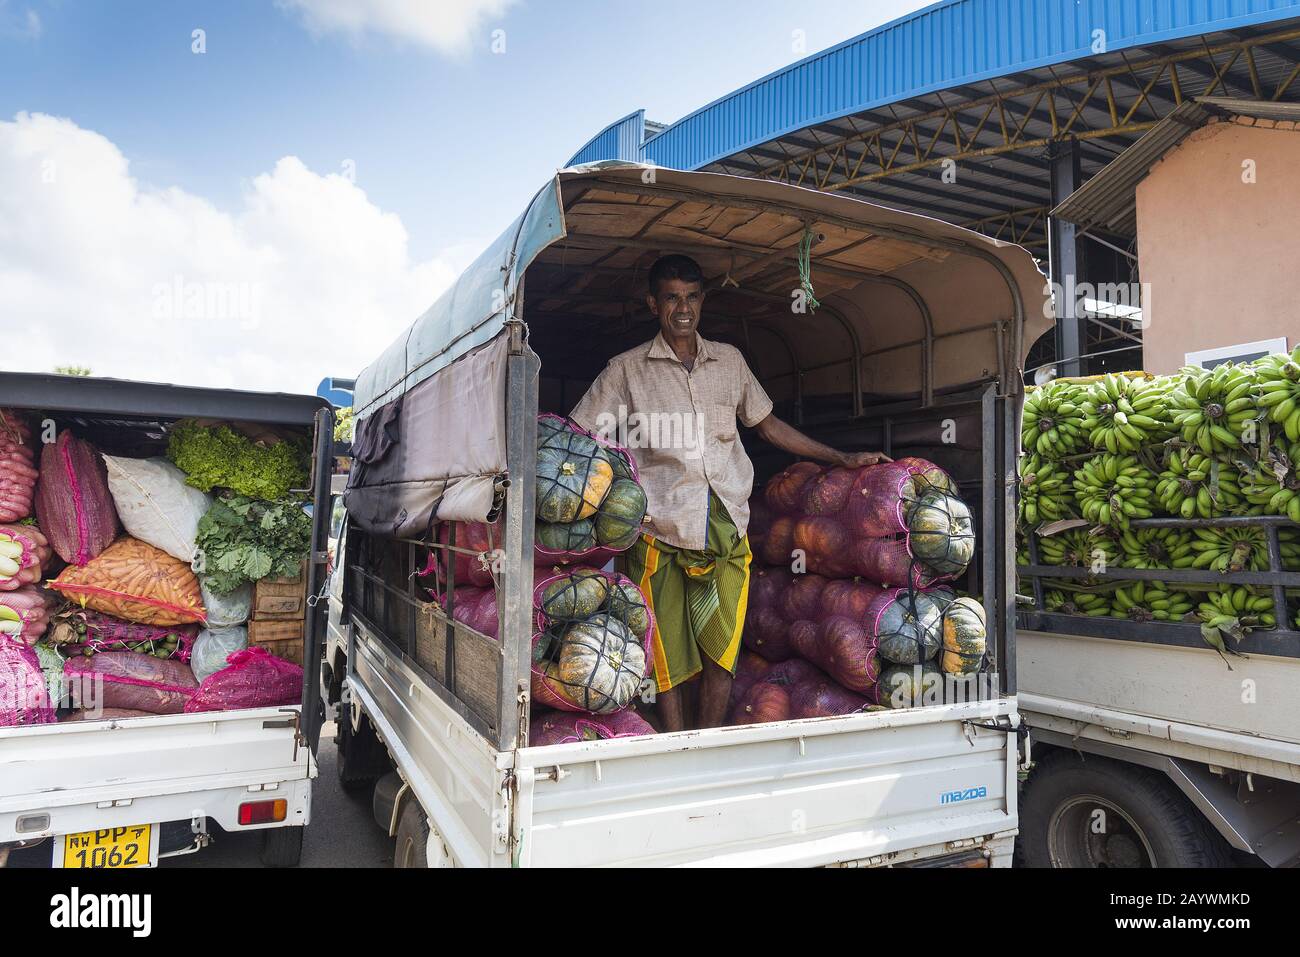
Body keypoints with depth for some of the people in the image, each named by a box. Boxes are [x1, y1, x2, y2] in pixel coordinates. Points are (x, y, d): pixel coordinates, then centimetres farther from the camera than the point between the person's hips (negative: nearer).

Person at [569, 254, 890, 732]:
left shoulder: (729, 360, 15)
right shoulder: (627, 369, 6)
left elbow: (767, 424, 24)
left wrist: (843, 458, 23)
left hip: (726, 530, 3)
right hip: (660, 535, -2)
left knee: (722, 655, 1)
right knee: (667, 659, 0)